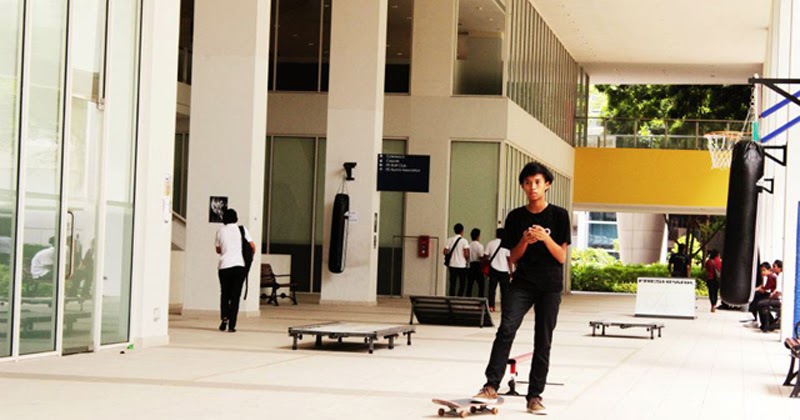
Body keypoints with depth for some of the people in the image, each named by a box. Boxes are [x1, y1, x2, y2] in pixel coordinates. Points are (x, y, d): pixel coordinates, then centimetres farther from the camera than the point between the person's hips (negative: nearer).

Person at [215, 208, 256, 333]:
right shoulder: (242, 229, 3)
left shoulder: (220, 231, 5)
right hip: (239, 265, 0)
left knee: (224, 294, 17)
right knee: (235, 296, 4)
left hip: (224, 266, 1)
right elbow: (252, 246, 1)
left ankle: (224, 317, -3)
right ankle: (232, 325, 0)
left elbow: (218, 250, 14)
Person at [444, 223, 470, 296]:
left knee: (452, 284, 7)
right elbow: (466, 254, -15)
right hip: (461, 265, -3)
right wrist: (467, 259, 6)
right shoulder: (464, 241, -9)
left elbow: (445, 252, -3)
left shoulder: (450, 240, 1)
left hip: (452, 265, 3)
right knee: (462, 285, 5)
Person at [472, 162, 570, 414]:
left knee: (543, 341, 2)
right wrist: (525, 241, -14)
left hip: (550, 287, -1)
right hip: (522, 283, 1)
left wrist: (546, 238, -21)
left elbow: (562, 257, -4)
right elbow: (513, 258, 6)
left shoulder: (559, 216, -1)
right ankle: (491, 387, -20)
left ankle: (535, 396, 8)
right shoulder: (515, 217, 4)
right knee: (506, 330, -17)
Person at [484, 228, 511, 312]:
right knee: (505, 289, 5)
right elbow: (509, 258, -7)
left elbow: (485, 256, 2)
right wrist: (511, 271, -1)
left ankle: (491, 306, 1)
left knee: (492, 288, 6)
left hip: (493, 269, 2)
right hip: (504, 270, -2)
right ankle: (504, 306, 2)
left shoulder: (490, 243, 2)